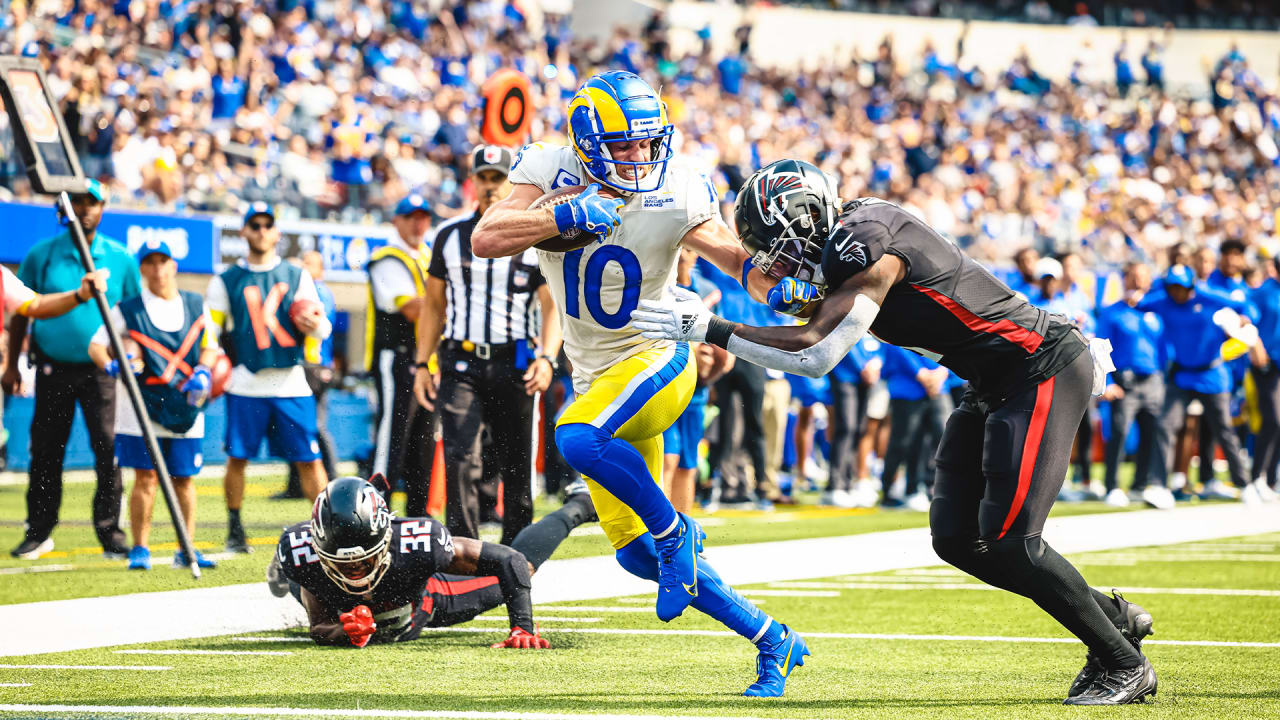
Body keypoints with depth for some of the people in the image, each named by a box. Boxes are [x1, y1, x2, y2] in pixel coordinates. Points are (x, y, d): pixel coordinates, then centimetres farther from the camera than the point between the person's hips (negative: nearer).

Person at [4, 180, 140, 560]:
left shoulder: (120, 258, 6)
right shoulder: (41, 255, 4)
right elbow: (22, 312, 10)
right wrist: (12, 364, 6)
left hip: (101, 369, 0)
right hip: (54, 368, 0)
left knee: (109, 449, -7)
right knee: (45, 451, 3)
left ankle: (110, 531, 1)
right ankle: (39, 532, 13)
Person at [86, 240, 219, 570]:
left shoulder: (195, 306, 11)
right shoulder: (128, 310, 1)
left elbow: (209, 348, 17)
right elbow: (96, 345, 1)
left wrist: (202, 373, -3)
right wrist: (112, 365, -20)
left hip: (185, 408, 3)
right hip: (142, 404, -3)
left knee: (184, 478, 4)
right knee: (146, 477, -5)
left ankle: (187, 549, 11)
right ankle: (140, 549, 3)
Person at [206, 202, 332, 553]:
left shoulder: (297, 277, 12)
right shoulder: (226, 281, 8)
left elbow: (322, 330, 12)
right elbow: (208, 331, 9)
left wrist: (314, 324, -11)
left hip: (291, 383, 1)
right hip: (245, 385, -1)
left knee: (309, 458, -3)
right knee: (238, 456, -2)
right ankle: (235, 531, 10)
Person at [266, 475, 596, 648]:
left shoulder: (417, 543, -47)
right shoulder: (302, 554, -43)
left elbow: (509, 561, -37)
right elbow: (319, 629, -30)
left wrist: (522, 627, -42)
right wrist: (346, 633, -52)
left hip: (423, 602, 0)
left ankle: (577, 509, 49)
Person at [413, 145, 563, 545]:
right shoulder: (450, 235, 9)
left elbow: (551, 306, 1)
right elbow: (434, 306, 15)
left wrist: (547, 357, -15)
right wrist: (422, 365, 7)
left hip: (513, 364, -1)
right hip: (461, 364, 1)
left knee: (516, 467, 5)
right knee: (457, 459, -14)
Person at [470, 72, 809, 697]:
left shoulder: (673, 197, -15)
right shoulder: (550, 174, -9)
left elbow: (736, 254, -12)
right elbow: (485, 240, -18)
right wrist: (566, 218, -29)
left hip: (656, 360, -5)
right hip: (596, 380, 5)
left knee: (577, 437, -36)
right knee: (636, 552, 5)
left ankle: (675, 530, -12)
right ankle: (772, 640, 16)